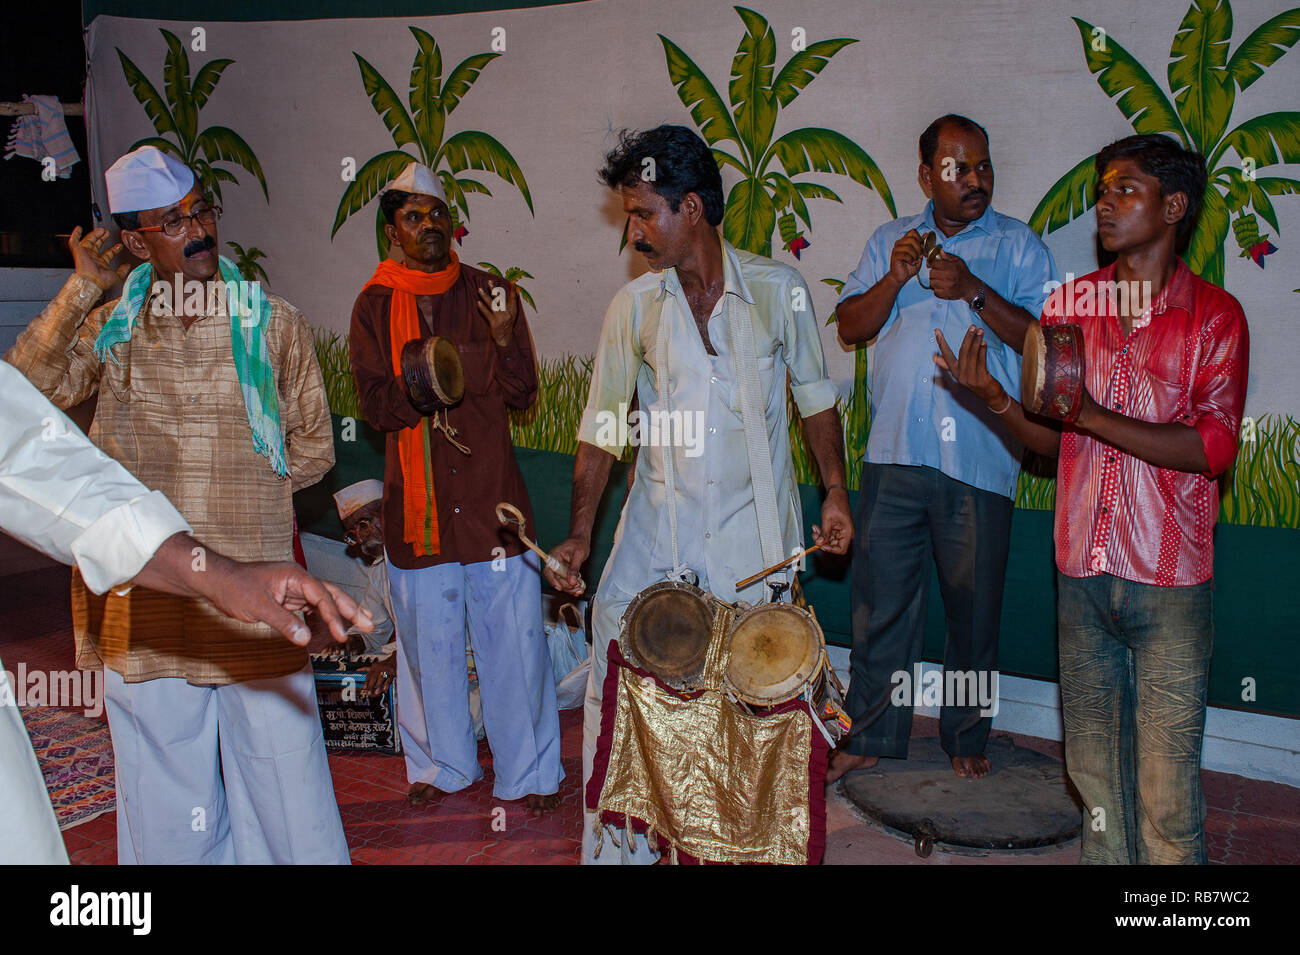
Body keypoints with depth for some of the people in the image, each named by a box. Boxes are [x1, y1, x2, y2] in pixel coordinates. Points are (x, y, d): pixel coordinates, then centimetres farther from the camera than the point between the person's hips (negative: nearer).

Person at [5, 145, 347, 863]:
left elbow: (313, 448, 9)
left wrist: (237, 485, -1)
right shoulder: (110, 328, 7)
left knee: (282, 771, 5)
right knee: (167, 804, 13)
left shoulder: (273, 324, 4)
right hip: (146, 604, 2)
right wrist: (81, 290, -10)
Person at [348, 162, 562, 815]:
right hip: (416, 495, 1)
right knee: (428, 638, 11)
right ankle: (441, 764, 30)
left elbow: (523, 392, 1)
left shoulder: (487, 292, 5)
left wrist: (504, 341, -17)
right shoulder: (374, 307, 4)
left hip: (491, 490, 0)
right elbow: (375, 404, -6)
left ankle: (529, 771, 17)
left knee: (513, 633, 2)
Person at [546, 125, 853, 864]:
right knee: (614, 679, -3)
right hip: (656, 528, 1)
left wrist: (836, 492, 2)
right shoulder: (634, 305, 2)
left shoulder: (779, 289, -2)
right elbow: (603, 427, 5)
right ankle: (617, 846, 13)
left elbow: (816, 396, 9)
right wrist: (581, 533, 1)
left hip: (754, 532, -1)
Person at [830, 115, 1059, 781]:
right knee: (880, 601, 5)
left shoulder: (1018, 245, 6)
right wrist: (894, 279, -8)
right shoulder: (890, 240, 14)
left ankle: (966, 737, 25)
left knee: (973, 608, 8)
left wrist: (973, 290, -14)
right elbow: (849, 327, 8)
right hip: (894, 452, 2)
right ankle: (871, 734, 19)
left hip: (979, 458, -2)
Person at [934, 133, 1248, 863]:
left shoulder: (1214, 315, -2)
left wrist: (1090, 413, -20)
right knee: (1095, 774, 15)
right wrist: (995, 398, -7)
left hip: (1170, 583, -4)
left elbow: (1212, 448, -12)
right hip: (1082, 575, 4)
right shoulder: (1071, 303, 10)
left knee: (1166, 793, 1)